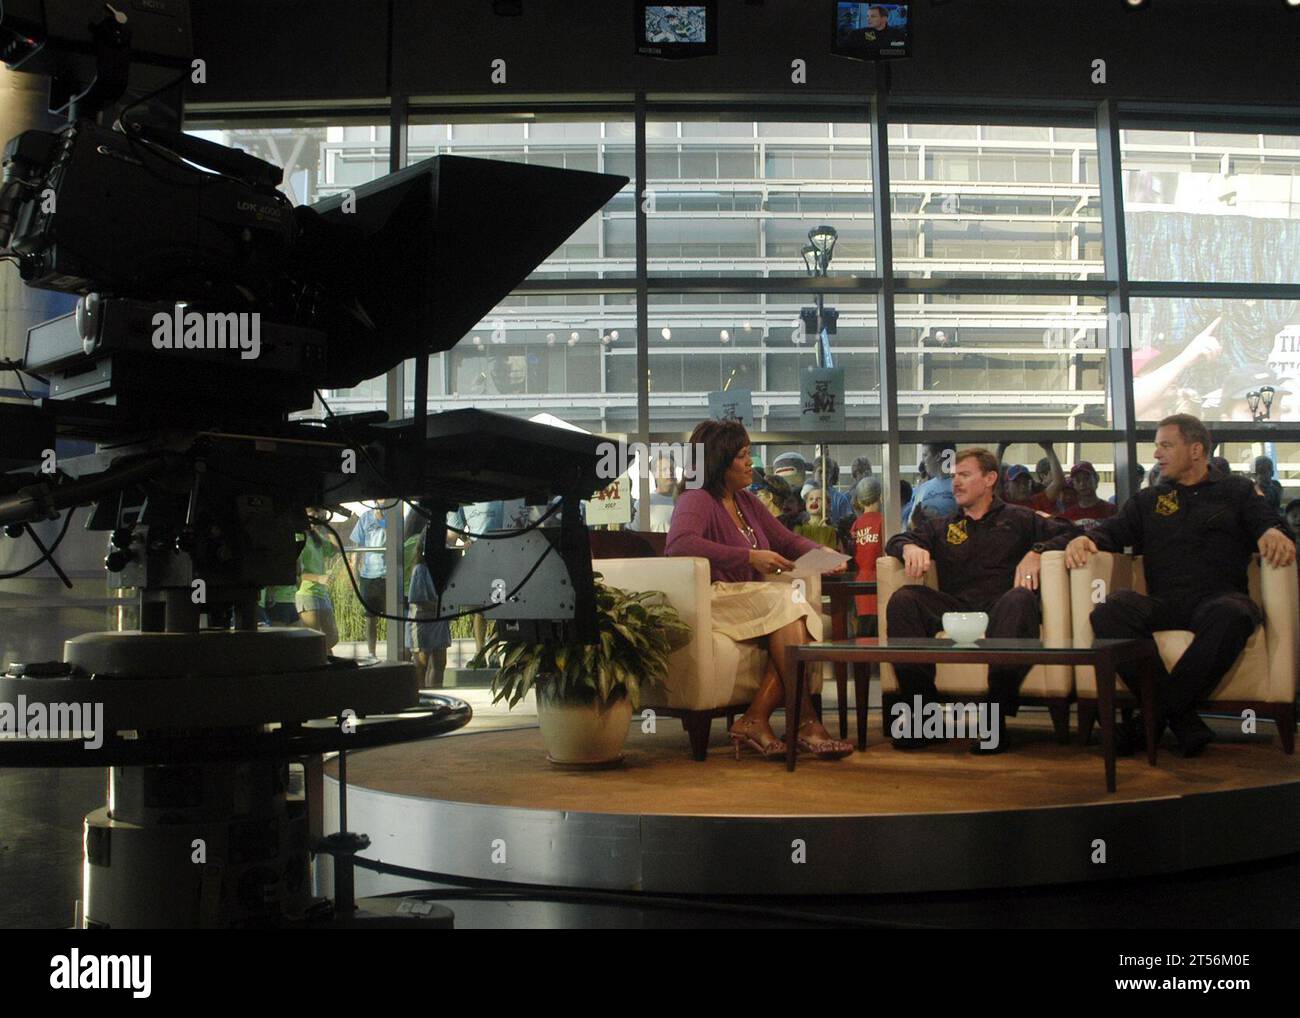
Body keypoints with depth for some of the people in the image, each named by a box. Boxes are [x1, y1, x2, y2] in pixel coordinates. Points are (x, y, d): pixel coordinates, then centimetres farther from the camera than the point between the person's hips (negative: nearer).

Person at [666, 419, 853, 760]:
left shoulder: (747, 502, 20)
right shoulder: (696, 500, -5)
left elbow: (788, 540, 26)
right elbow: (678, 544, -26)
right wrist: (750, 557, -28)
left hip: (752, 600, 7)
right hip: (713, 601, -7)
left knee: (799, 615, -24)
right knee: (786, 604, -30)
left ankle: (755, 720, -27)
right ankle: (806, 723, -26)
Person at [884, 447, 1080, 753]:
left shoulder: (1018, 519, 21)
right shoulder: (942, 527, 29)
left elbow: (1070, 531, 12)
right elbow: (896, 541, 22)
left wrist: (1036, 551, -7)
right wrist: (910, 547, -3)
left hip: (999, 609, -2)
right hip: (953, 611, 3)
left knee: (1020, 599, -38)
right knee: (903, 600, -25)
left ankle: (995, 717, -33)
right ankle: (924, 712, -25)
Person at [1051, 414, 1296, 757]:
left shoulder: (1237, 491, 23)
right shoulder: (1148, 500, 28)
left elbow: (1270, 524, 8)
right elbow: (1112, 531, 14)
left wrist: (1273, 534, -17)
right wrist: (1083, 539, -9)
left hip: (1219, 597, -2)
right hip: (1164, 605, 2)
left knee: (1231, 614, -40)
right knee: (1111, 608, -32)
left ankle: (1159, 712, -28)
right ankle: (1182, 719, -30)